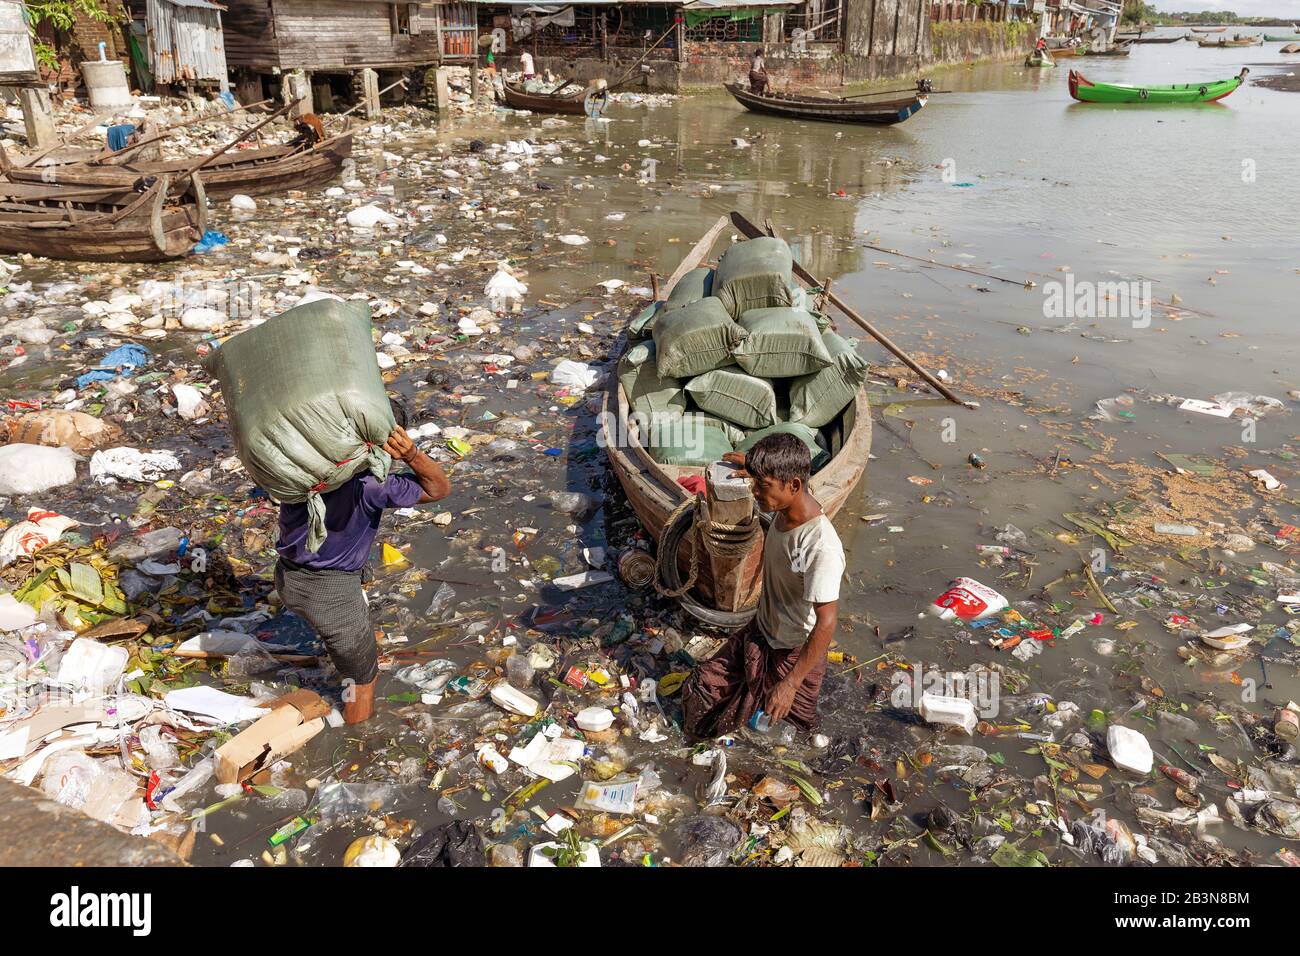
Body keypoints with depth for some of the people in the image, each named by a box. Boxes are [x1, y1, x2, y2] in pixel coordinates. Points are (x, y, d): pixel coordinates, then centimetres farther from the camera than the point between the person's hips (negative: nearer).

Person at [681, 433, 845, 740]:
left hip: (793, 653, -8)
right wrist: (753, 464, 23)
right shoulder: (785, 510, -13)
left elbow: (826, 623, -31)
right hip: (760, 632, 8)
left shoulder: (821, 548, -37)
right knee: (700, 690, 16)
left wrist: (791, 683, -27)